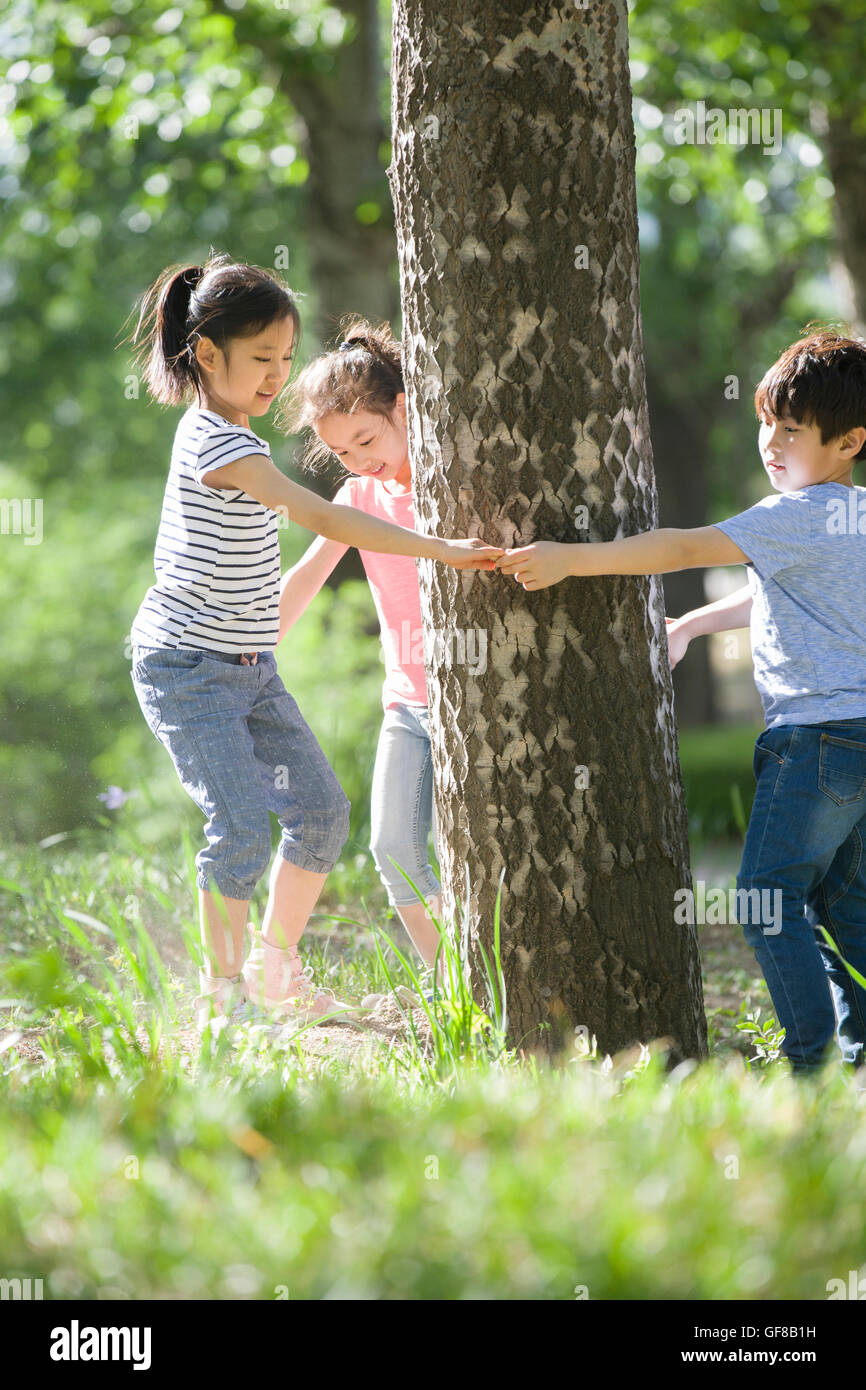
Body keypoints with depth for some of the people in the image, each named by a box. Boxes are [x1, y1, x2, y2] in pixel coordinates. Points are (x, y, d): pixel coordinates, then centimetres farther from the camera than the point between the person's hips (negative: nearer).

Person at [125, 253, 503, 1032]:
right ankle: (223, 994, -3)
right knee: (242, 827, -16)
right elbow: (324, 519, -29)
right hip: (188, 670, -10)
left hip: (249, 667, 10)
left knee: (321, 806, 6)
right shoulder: (217, 444, -22)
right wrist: (442, 550, -31)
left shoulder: (222, 431, 9)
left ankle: (276, 968, 19)